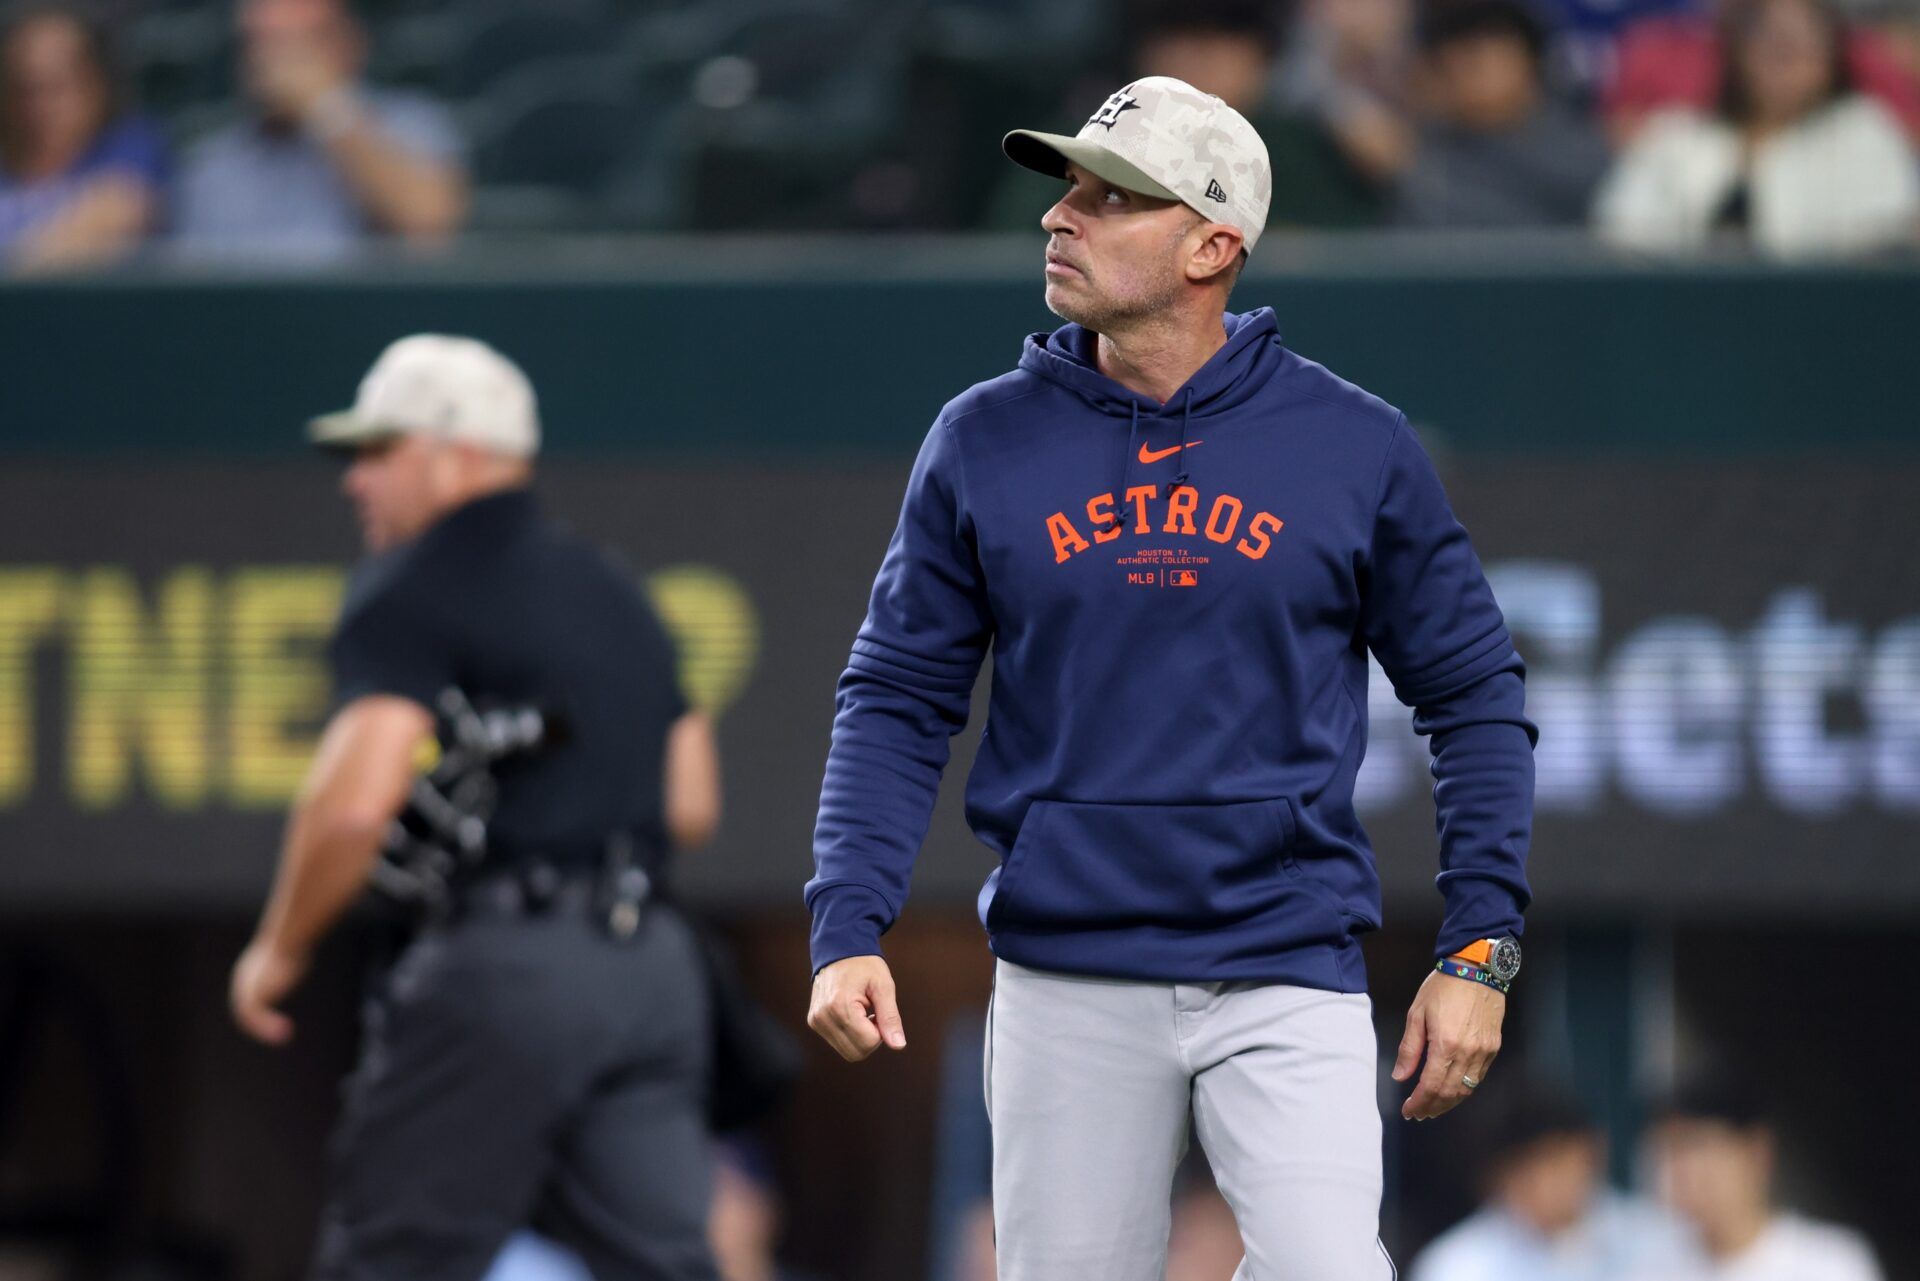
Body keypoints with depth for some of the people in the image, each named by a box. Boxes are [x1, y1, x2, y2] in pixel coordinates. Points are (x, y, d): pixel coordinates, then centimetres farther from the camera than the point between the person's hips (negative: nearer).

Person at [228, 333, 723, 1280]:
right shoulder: (613, 589, 22)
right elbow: (693, 806, 24)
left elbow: (355, 803, -16)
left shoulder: (411, 589, -3)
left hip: (506, 963, -7)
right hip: (655, 967, 7)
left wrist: (279, 950, -4)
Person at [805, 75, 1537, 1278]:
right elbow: (900, 701, 6)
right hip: (1065, 982, 2)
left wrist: (1479, 951, -1)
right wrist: (848, 930, -7)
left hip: (1289, 972, -2)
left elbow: (1476, 695, 6)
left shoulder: (1355, 446, 0)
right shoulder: (986, 442, 4)